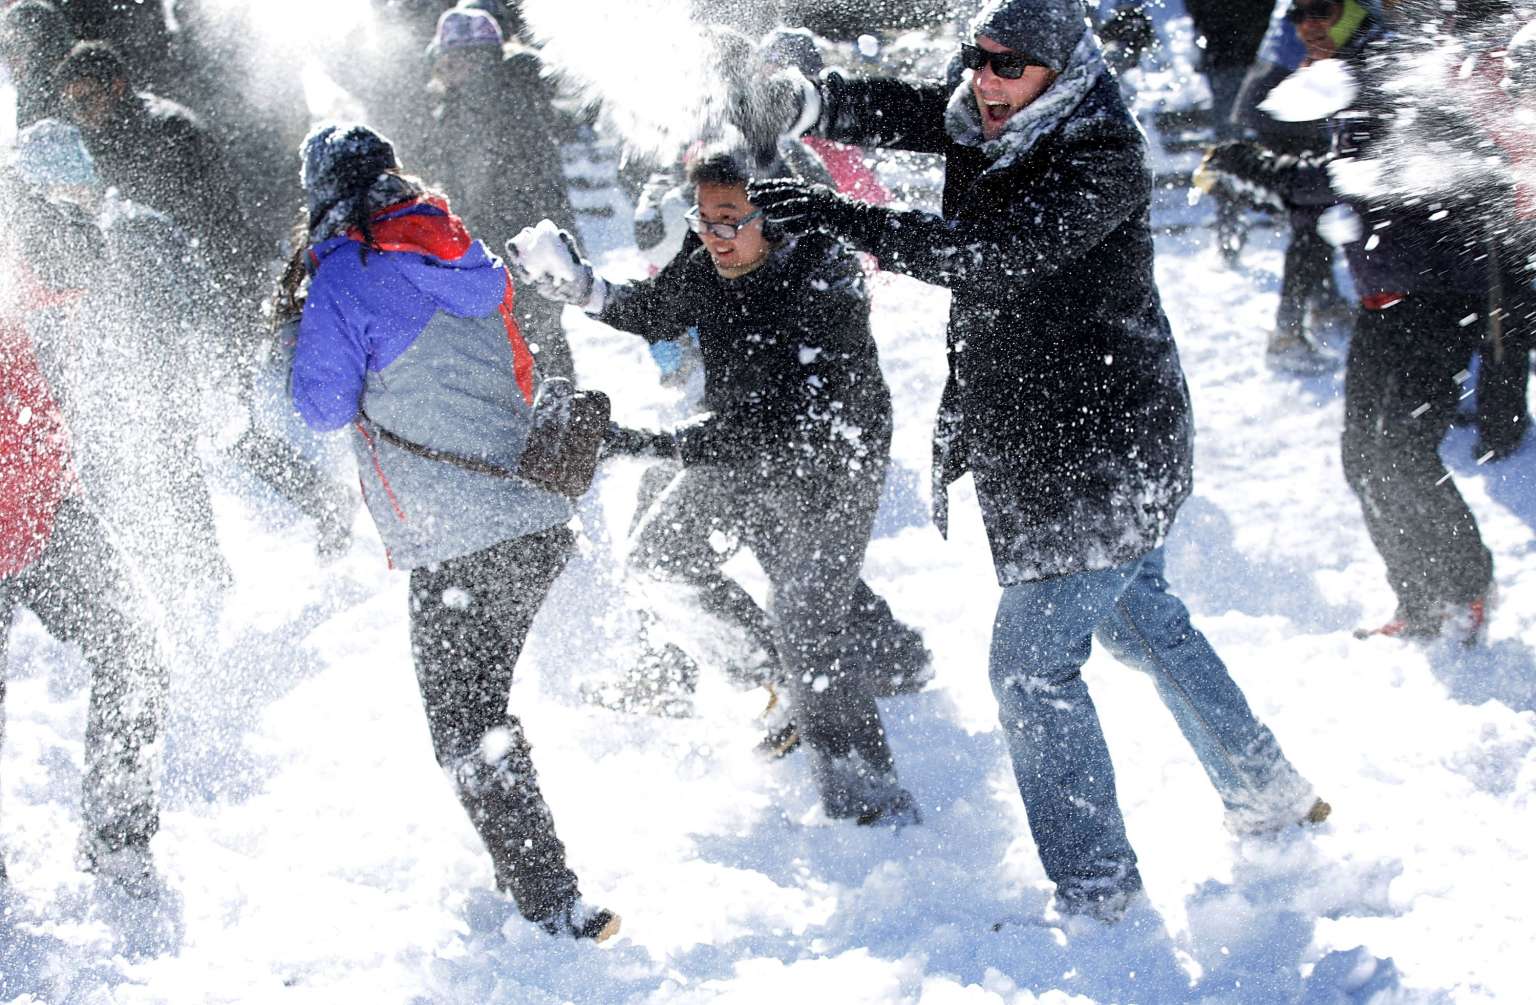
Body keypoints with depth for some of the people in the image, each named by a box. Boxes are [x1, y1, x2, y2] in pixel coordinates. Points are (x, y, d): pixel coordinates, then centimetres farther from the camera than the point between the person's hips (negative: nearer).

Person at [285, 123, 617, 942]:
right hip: (541, 522, 7)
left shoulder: (347, 272, -8)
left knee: (466, 728, 2)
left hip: (459, 546, -7)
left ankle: (551, 905, -1)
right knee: (483, 700, 23)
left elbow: (323, 408, -6)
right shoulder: (466, 258, 12)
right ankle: (528, 875, 30)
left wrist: (303, 330, 11)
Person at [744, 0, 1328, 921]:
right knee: (1142, 620, 24)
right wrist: (805, 101, -30)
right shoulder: (981, 121, 3)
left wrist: (851, 222, -41)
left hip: (1099, 451, -10)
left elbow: (999, 255, -34)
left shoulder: (1102, 155, -22)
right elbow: (894, 110, -9)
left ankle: (1096, 888, 6)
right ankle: (1270, 794, 41)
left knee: (1032, 663, -5)